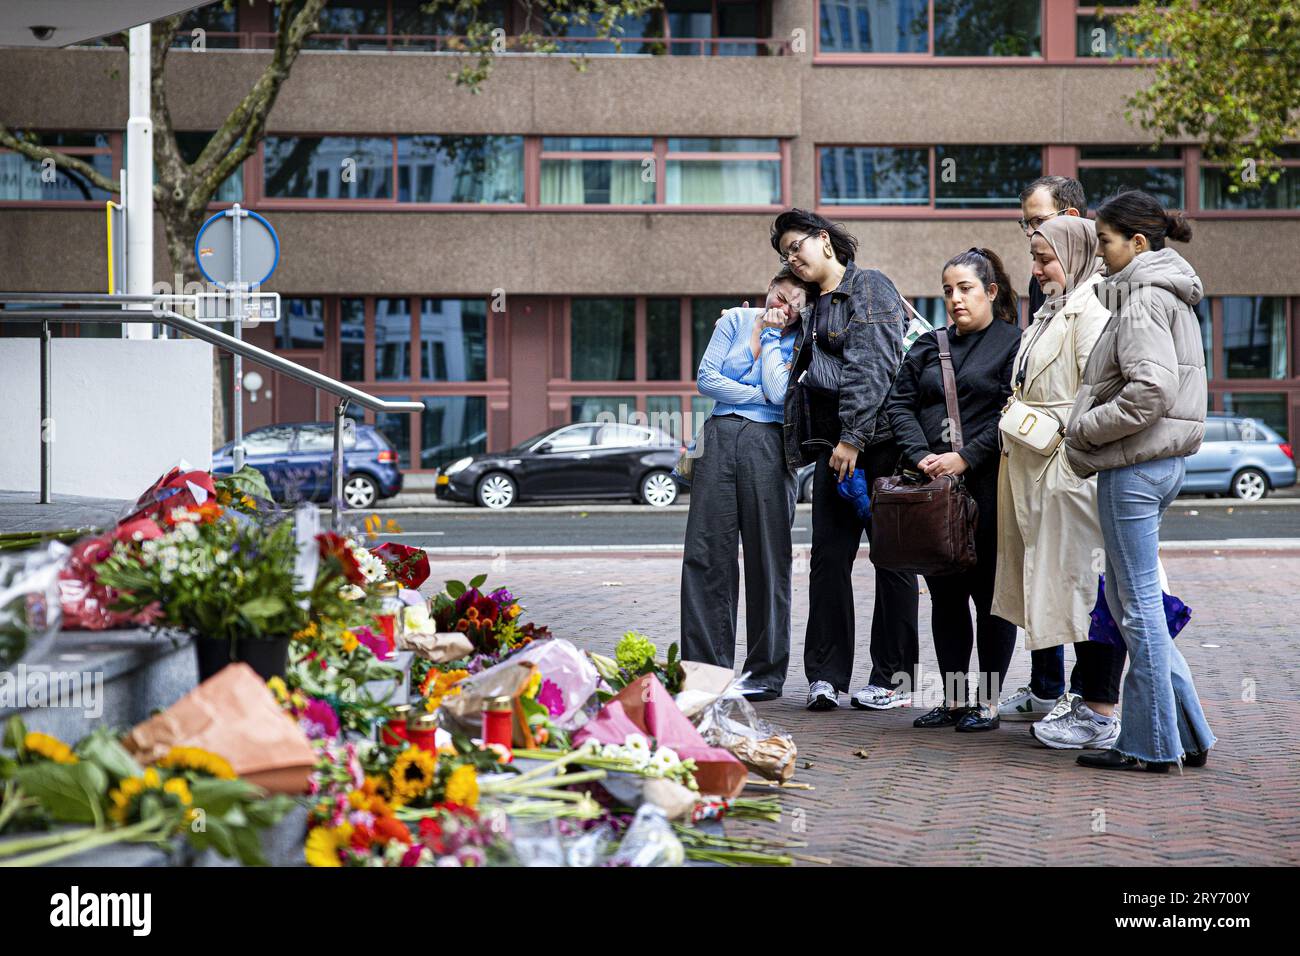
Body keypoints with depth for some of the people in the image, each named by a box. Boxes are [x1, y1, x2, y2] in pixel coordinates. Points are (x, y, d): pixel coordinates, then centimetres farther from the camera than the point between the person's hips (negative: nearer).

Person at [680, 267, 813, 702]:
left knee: (767, 558, 0)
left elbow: (781, 392, -10)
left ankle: (766, 673, 7)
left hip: (768, 443, -2)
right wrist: (759, 396, -4)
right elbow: (706, 378, 3)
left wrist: (770, 336, -5)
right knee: (705, 553, -1)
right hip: (720, 438, 2)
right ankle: (706, 667, 4)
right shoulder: (736, 320, 11)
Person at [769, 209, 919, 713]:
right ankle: (826, 676, 4)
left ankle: (894, 678, 5)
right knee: (828, 557, 2)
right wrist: (795, 447, 16)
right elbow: (799, 379, 25)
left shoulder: (869, 287, -6)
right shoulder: (816, 306, 20)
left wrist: (852, 436, -22)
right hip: (835, 446, 8)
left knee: (893, 559, 0)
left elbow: (871, 366, -16)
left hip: (878, 442, -8)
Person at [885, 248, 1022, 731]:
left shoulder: (1014, 344, -2)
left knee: (991, 592, 0)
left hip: (987, 487, -6)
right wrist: (921, 456, -6)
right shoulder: (928, 347, 16)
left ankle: (988, 701, 7)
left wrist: (966, 458, -17)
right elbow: (900, 402, 10)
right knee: (944, 592, 8)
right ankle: (953, 698, 16)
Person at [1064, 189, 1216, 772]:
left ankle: (1151, 744, 6)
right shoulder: (1167, 295, 17)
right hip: (1162, 461, 10)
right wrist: (1088, 432, 13)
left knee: (1139, 604, -2)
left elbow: (1151, 389, -25)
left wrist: (1083, 430, -13)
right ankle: (1187, 733, 16)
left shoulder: (1144, 298, -14)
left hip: (1135, 465, -10)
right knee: (1127, 597, 15)